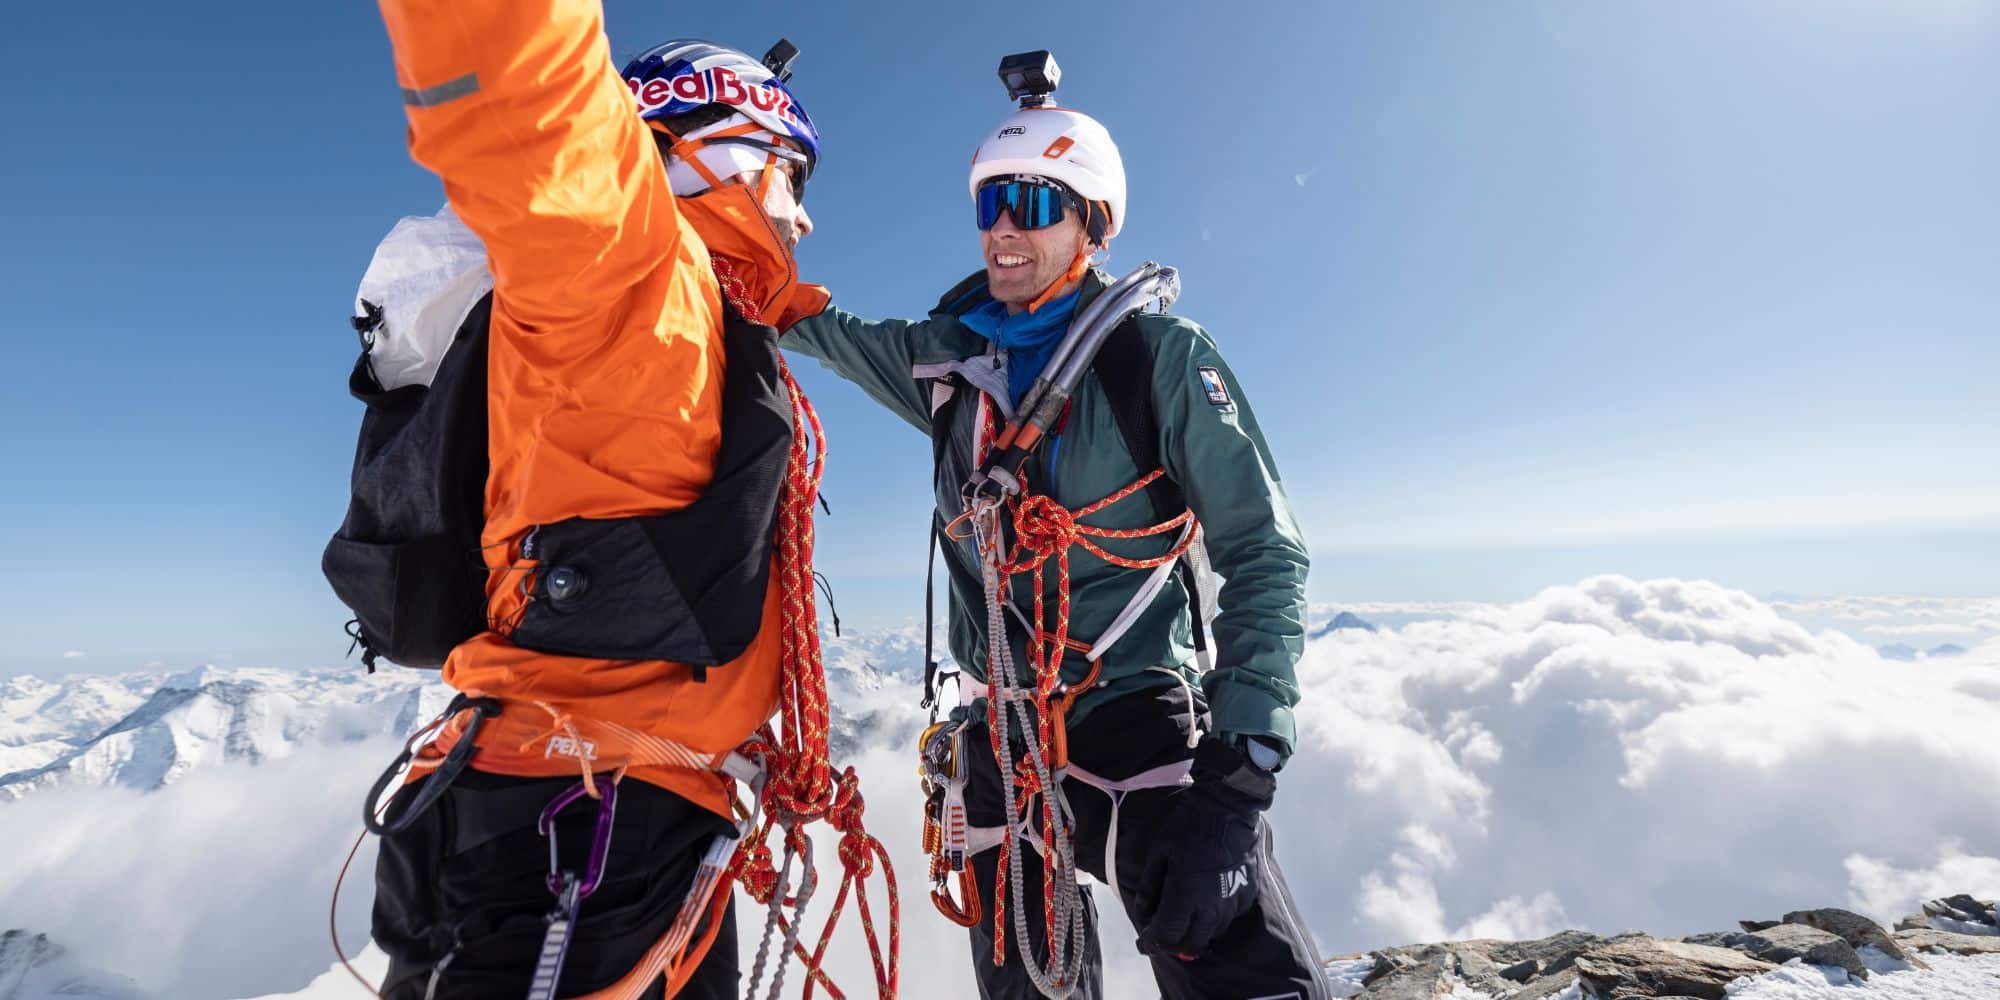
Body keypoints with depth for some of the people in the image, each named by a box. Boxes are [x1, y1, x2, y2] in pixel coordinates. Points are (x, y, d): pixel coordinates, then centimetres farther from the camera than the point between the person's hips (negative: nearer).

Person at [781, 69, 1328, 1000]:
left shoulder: (1161, 354, -6)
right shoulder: (947, 360, 5)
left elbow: (1265, 554, -9)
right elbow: (820, 327, 25)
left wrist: (1237, 774, -18)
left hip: (1140, 716, -3)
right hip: (998, 740, 4)